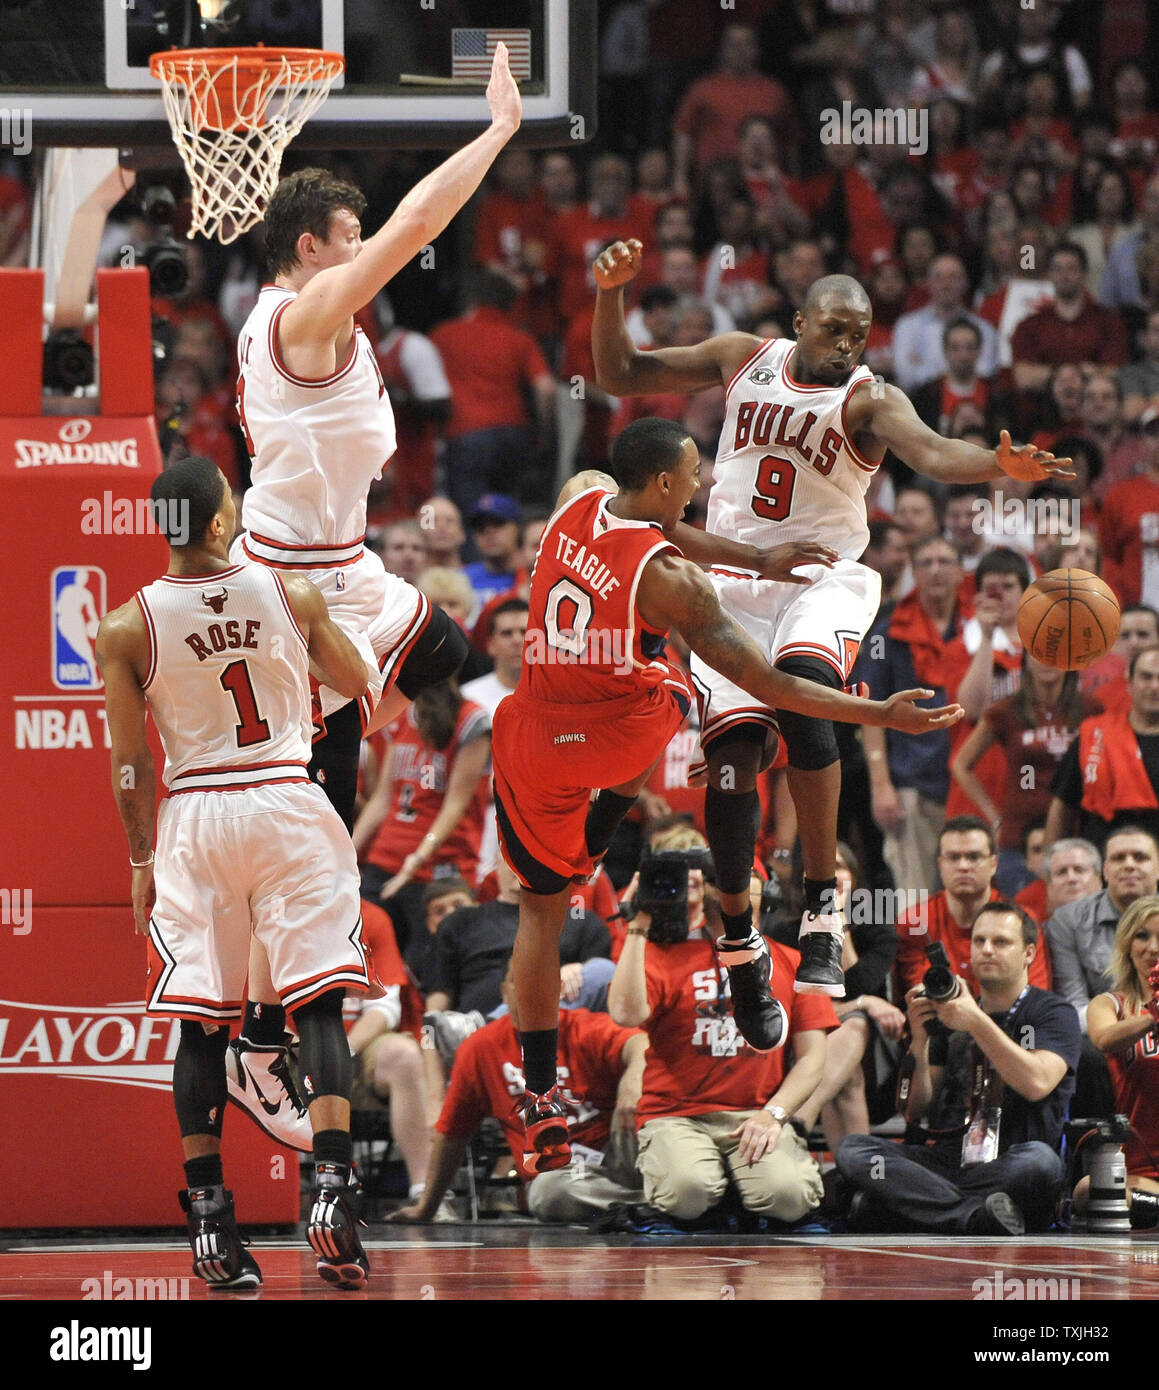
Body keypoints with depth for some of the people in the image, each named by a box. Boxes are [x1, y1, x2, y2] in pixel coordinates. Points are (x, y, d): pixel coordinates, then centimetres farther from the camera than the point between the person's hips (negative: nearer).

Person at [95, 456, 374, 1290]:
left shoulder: (127, 628, -6)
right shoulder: (291, 596, -4)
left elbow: (131, 767, -1)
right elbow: (355, 682, 14)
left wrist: (143, 860, 10)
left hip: (193, 819, 1)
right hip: (289, 808, -1)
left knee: (202, 1027, 6)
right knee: (319, 1007, -1)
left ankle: (211, 1223, 5)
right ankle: (334, 1193, -16)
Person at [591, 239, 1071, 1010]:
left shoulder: (869, 399, -8)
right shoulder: (744, 358, 4)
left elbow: (932, 452, -29)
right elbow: (620, 375, 11)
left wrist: (999, 464, -50)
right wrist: (612, 294, -6)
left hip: (824, 577, -3)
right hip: (735, 581, 3)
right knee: (730, 749, -5)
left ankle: (823, 903, -27)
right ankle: (737, 934, 15)